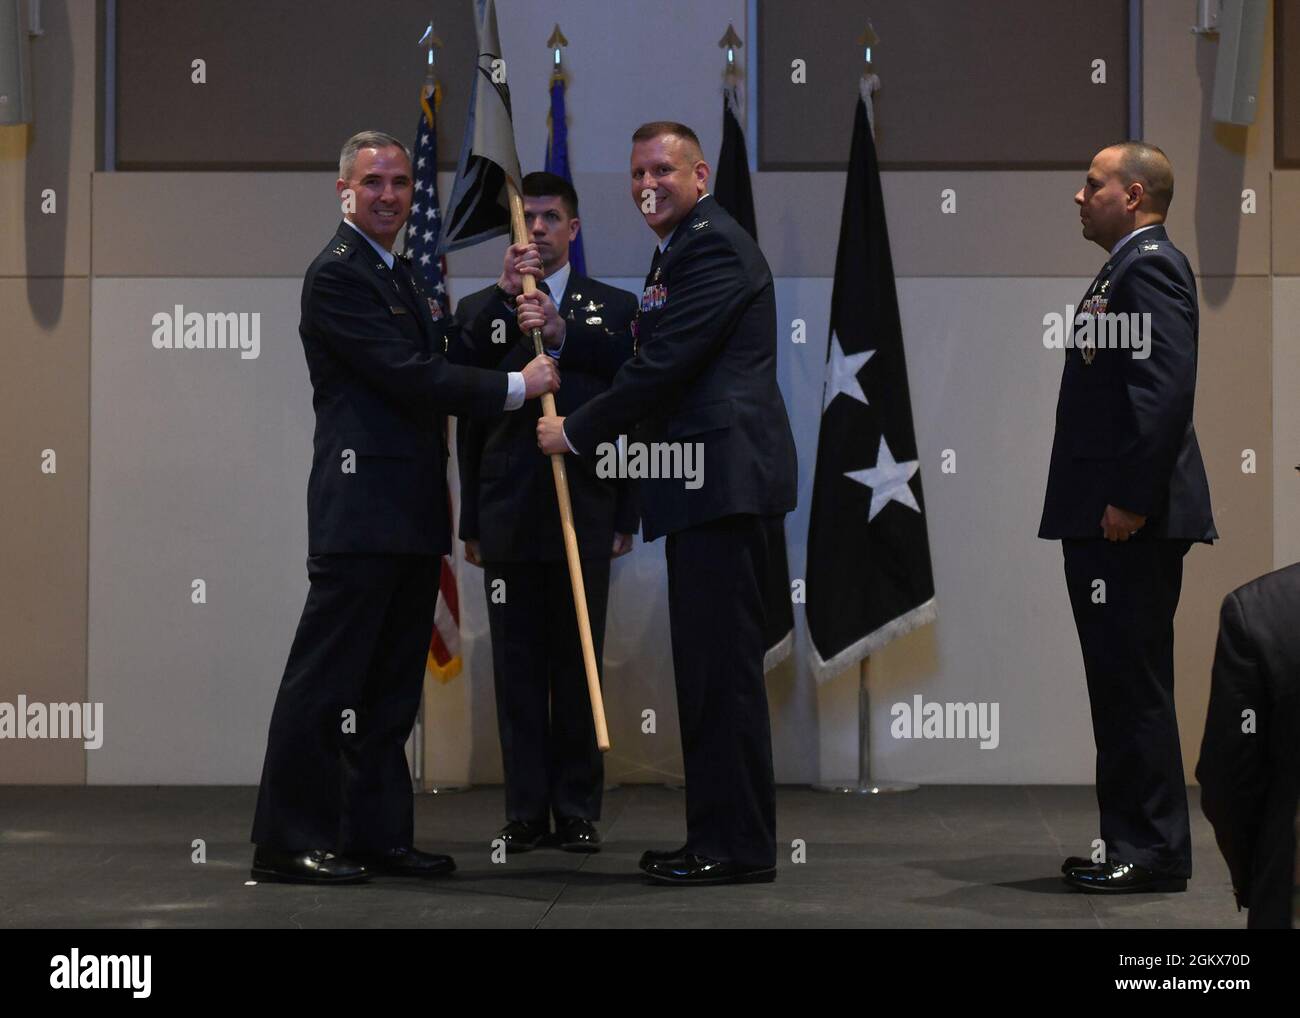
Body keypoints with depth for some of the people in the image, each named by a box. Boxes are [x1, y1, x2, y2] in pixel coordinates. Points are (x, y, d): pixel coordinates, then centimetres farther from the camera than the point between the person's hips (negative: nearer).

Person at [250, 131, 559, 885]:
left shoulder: (401, 277, 21)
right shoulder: (338, 273, -9)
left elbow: (433, 367, 19)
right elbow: (406, 377, -16)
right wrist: (515, 386, -10)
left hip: (411, 512, 10)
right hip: (362, 505, -10)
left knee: (391, 688, 12)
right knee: (326, 681, -6)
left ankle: (378, 835, 18)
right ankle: (288, 843, -2)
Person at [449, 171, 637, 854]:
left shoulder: (614, 308, 8)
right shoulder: (481, 309, 11)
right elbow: (466, 416, 0)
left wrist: (625, 517, -1)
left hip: (584, 515, -1)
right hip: (509, 516, 1)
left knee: (579, 665, 3)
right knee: (517, 669, 3)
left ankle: (578, 813, 9)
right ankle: (525, 814, 9)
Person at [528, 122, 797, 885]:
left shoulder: (713, 245, -10)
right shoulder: (686, 247, 24)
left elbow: (664, 364, -16)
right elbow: (643, 355, 20)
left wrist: (577, 432, -6)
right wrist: (560, 329, 8)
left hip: (725, 479, -11)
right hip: (707, 483, 11)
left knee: (723, 663, -9)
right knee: (710, 663, 12)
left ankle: (739, 845, -5)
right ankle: (718, 835, 18)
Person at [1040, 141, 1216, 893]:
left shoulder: (1149, 266, -11)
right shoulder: (1127, 268, 20)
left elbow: (1167, 388, -22)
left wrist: (1130, 500, -23)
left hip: (1132, 520, -10)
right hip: (1107, 518, 10)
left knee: (1134, 683, -6)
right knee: (1122, 684, 13)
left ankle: (1154, 852, 0)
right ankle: (1133, 843, 20)